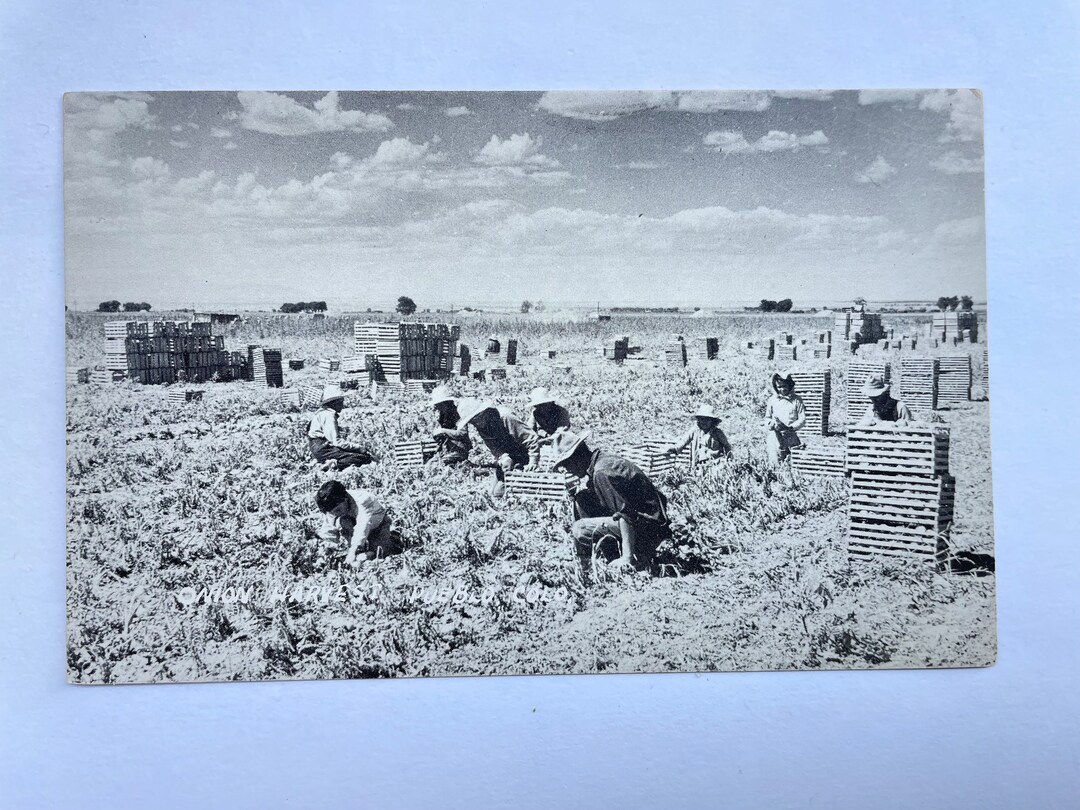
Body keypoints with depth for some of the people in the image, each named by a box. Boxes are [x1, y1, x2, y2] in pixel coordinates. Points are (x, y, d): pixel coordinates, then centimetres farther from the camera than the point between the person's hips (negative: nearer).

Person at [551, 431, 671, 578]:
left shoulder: (602, 472, -21)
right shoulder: (603, 459, 10)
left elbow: (626, 514, -26)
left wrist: (627, 558, -26)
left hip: (648, 527, -10)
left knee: (579, 529, -15)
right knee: (581, 499, 15)